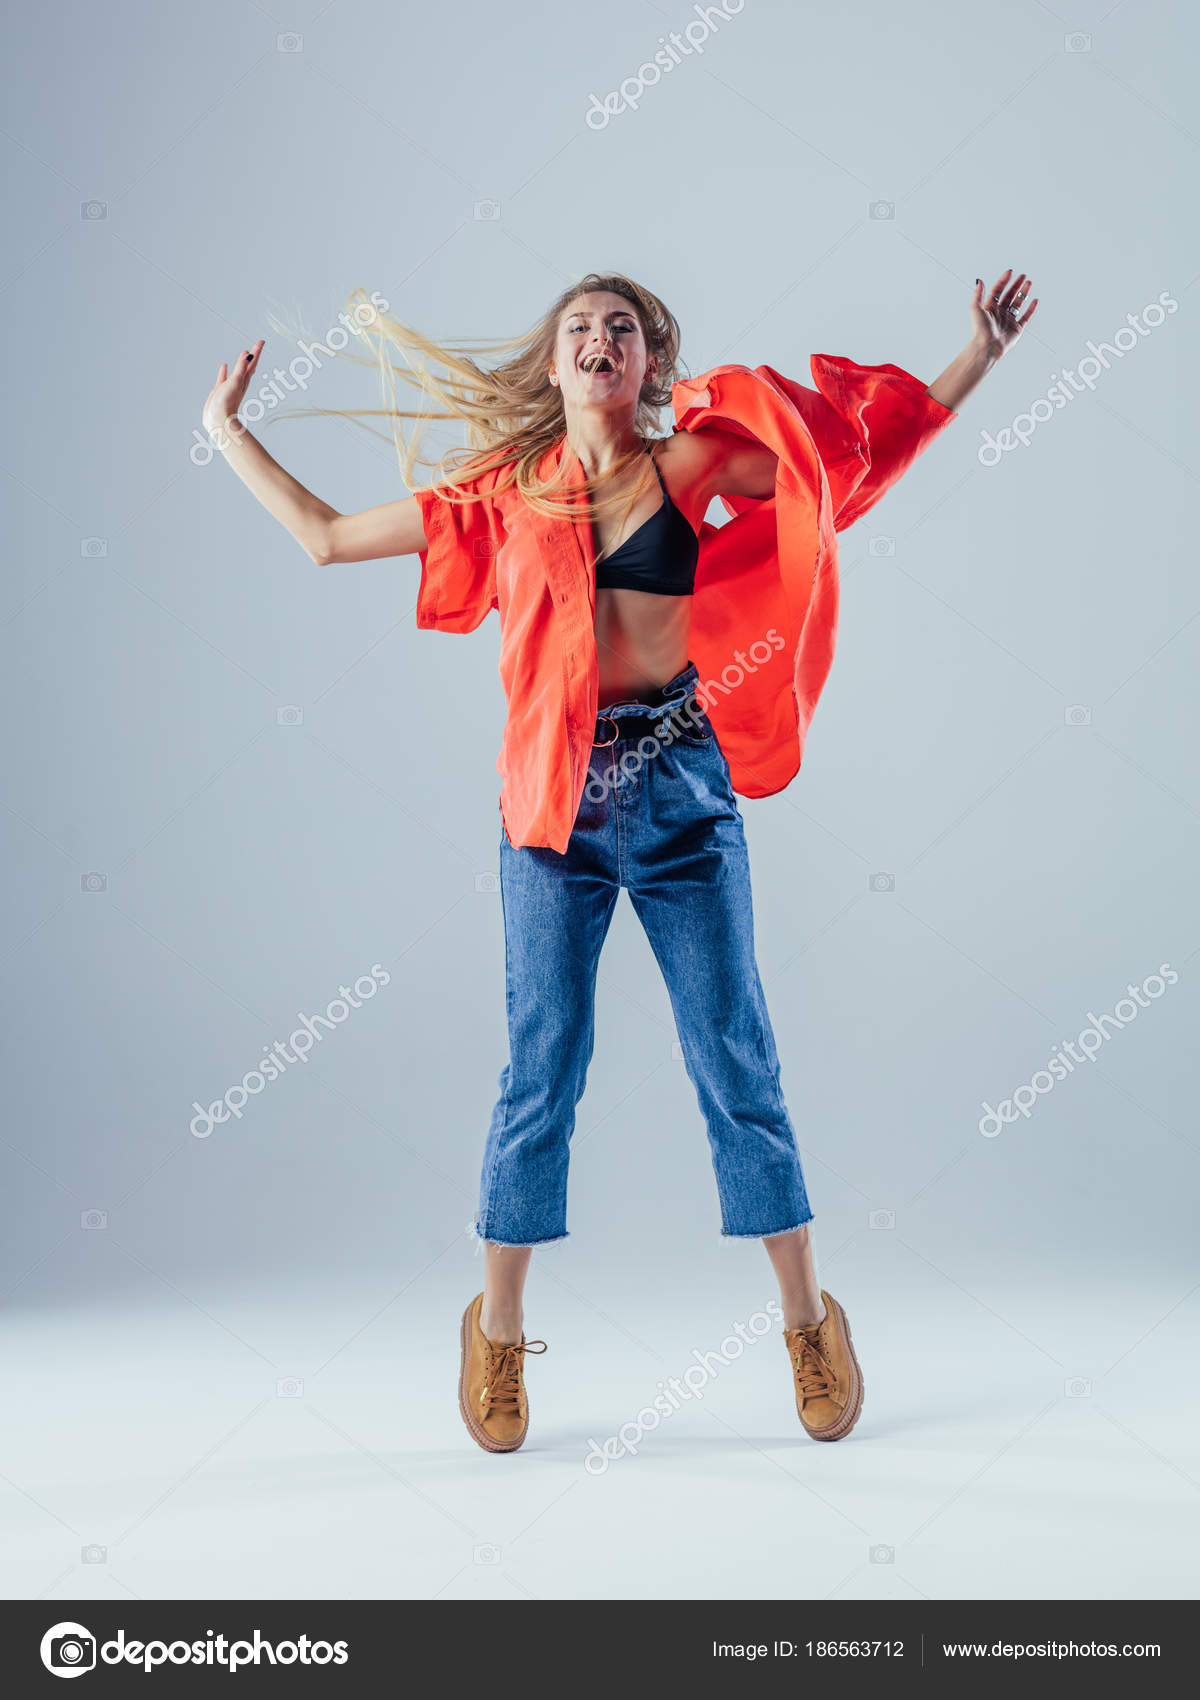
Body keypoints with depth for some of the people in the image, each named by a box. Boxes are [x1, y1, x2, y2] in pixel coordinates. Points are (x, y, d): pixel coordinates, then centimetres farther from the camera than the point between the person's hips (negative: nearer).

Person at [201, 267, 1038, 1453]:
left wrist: (980, 355, 7)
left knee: (737, 1063, 3)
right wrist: (227, 431, 22)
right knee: (542, 1069, 3)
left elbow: (870, 449, 11)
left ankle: (809, 1322, 18)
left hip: (682, 787, 0)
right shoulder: (503, 492, 10)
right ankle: (496, 1334, 19)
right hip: (557, 795, 0)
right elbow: (325, 537, 16)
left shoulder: (695, 462, 7)